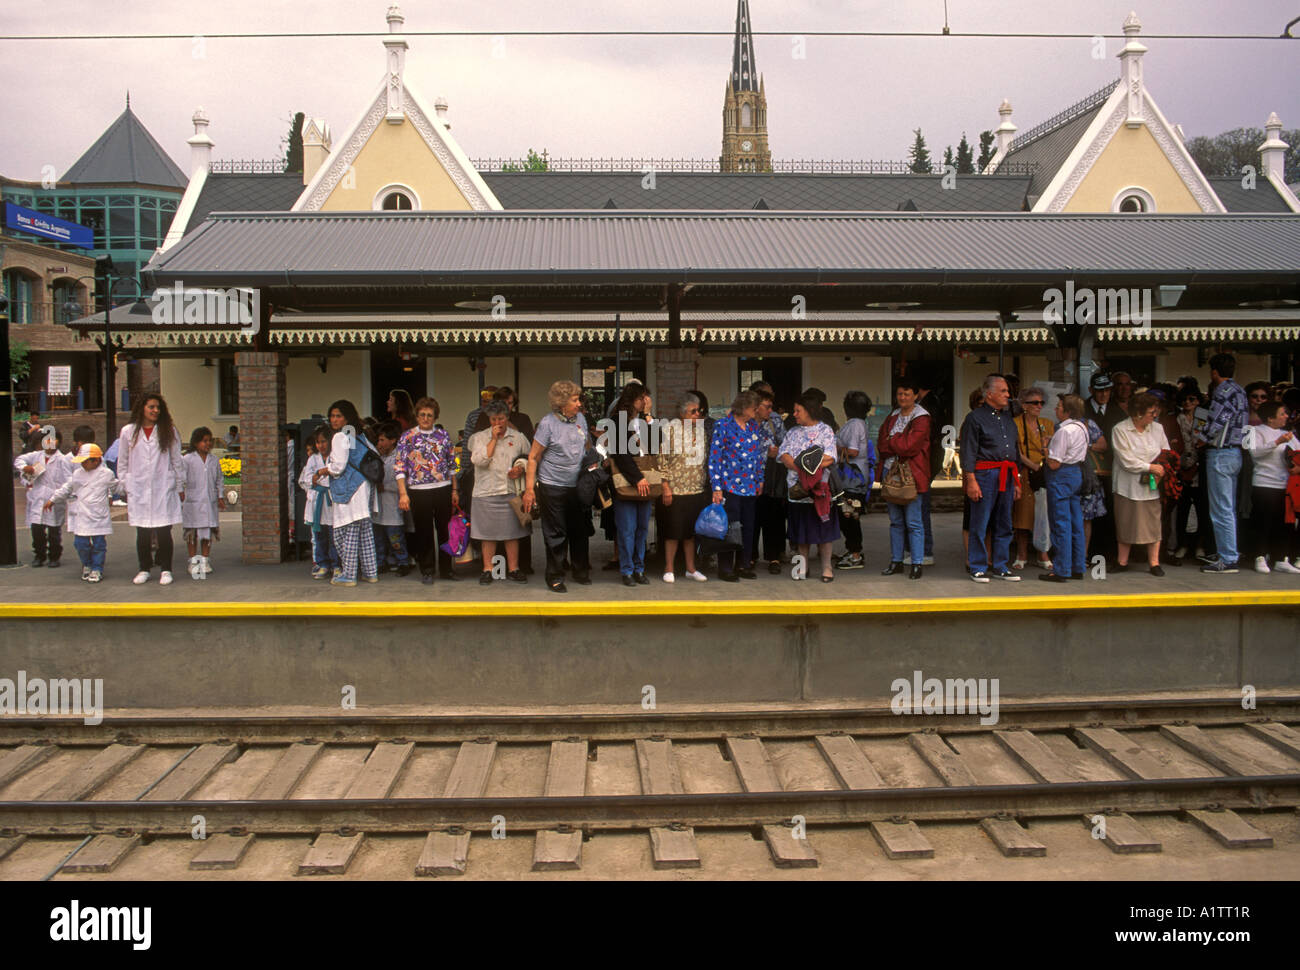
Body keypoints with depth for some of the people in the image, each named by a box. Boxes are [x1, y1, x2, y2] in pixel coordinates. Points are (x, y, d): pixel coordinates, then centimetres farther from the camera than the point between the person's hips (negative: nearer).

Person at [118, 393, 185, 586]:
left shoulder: (169, 432, 6)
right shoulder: (128, 432, 7)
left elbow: (177, 461, 10)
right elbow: (122, 463, 13)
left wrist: (180, 487, 11)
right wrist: (125, 487, 9)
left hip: (163, 489, -1)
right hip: (138, 489, 1)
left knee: (164, 532, -2)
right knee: (143, 533, 4)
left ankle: (165, 569, 9)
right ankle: (144, 569, 17)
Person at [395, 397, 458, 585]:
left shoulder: (443, 435, 8)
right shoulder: (408, 437, 0)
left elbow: (452, 464, 14)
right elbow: (399, 467, -3)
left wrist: (454, 490, 10)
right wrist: (403, 494, -10)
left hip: (443, 490, 3)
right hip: (419, 491, -3)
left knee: (445, 530, 7)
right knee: (424, 532, 3)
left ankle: (445, 569, 18)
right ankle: (426, 571, 14)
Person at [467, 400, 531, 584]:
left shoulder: (518, 437, 9)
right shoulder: (479, 438, 4)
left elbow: (530, 459, 16)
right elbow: (480, 461, -11)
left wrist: (521, 469, -4)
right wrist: (493, 439, -9)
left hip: (511, 491, 1)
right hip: (486, 492, -1)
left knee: (512, 533, 4)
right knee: (488, 534, 3)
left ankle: (513, 569, 13)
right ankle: (487, 569, 13)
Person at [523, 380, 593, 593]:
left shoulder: (580, 419, 5)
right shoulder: (548, 423, -11)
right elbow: (533, 457, -9)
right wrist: (529, 489, -13)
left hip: (578, 486, 5)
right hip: (553, 487, -5)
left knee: (580, 530, 12)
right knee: (556, 533, 2)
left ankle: (581, 572, 27)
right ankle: (555, 577, 13)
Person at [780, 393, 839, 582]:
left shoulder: (825, 430, 2)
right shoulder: (793, 432, 15)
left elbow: (829, 458, -9)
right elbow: (784, 455, 2)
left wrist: (808, 464, -17)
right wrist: (799, 468, -13)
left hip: (820, 488, -4)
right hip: (797, 487, 4)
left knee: (823, 529, 0)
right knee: (801, 529, 7)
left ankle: (826, 566, 8)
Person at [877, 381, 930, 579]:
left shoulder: (921, 418, -6)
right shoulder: (893, 416, 14)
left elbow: (910, 446, -16)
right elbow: (882, 445, 6)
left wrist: (891, 441, -3)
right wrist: (899, 443, -10)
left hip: (911, 474, -6)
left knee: (913, 522, -4)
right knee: (895, 520, 11)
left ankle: (916, 564, 2)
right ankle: (896, 561, 18)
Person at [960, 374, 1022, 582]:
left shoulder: (1008, 417, 18)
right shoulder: (975, 417, -2)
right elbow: (968, 452, -7)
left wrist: (1016, 481, 19)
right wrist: (971, 481, -14)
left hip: (1007, 476, 7)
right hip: (985, 473, -6)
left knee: (1004, 524, 8)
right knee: (979, 524, -4)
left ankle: (1000, 566, 16)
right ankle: (977, 567, 4)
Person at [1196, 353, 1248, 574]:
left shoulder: (1224, 391, -15)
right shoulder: (1238, 390, 13)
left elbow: (1216, 422, -22)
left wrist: (1202, 438, -5)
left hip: (1220, 454, -10)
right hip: (1235, 452, 10)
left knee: (1221, 510, -6)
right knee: (1229, 509, 15)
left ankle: (1227, 560, -5)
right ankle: (1229, 554, 21)